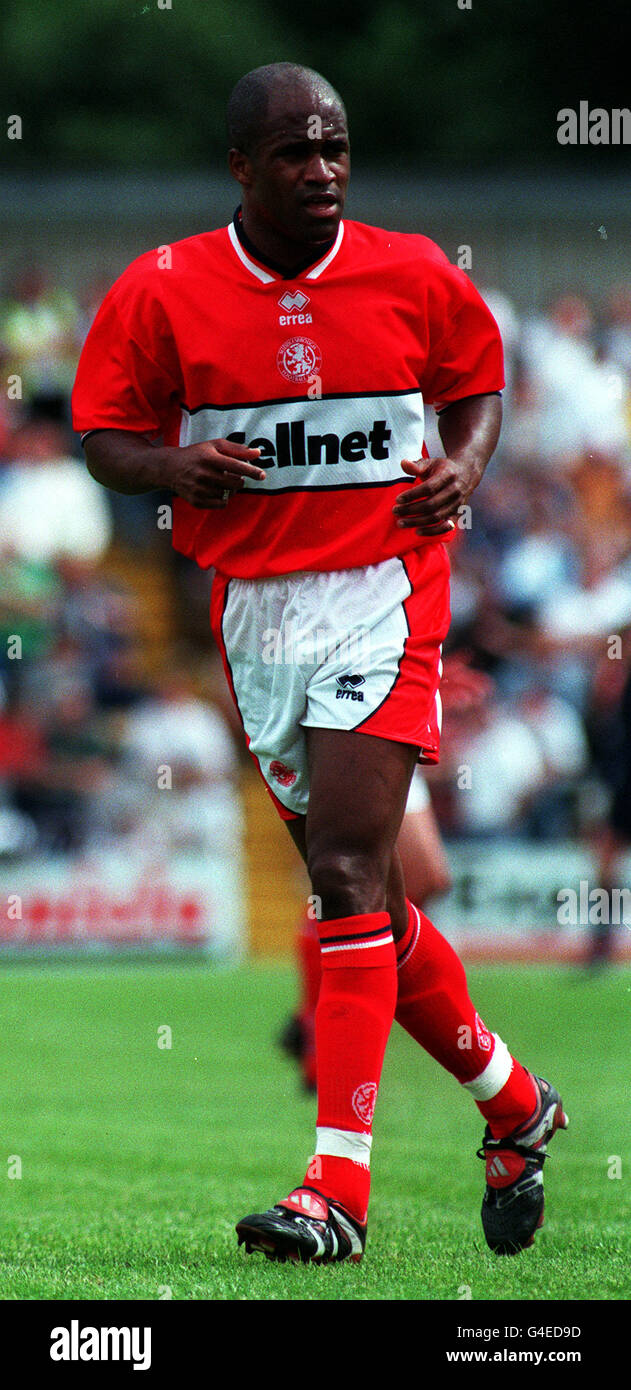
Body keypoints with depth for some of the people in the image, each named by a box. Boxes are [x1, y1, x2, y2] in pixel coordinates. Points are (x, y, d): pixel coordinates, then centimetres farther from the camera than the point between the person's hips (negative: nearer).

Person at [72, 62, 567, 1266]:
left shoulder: (413, 278, 0)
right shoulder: (162, 293, -1)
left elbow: (477, 379, 17)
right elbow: (105, 436, 5)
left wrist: (464, 465, -3)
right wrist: (175, 467, -16)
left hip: (384, 591, -3)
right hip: (253, 608, 3)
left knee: (348, 873, -16)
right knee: (366, 894, 9)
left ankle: (338, 1185, -18)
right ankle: (511, 1103, 31)